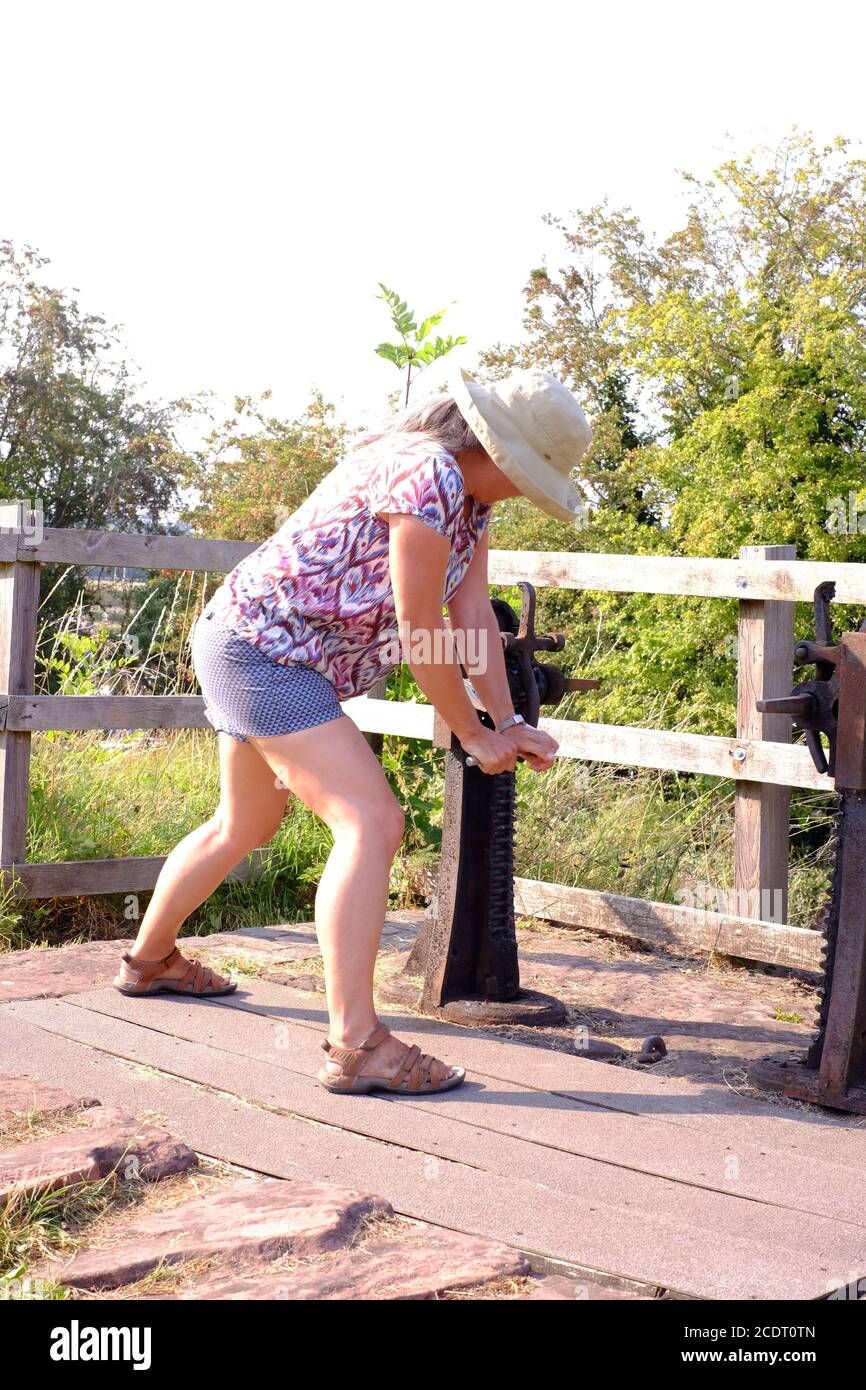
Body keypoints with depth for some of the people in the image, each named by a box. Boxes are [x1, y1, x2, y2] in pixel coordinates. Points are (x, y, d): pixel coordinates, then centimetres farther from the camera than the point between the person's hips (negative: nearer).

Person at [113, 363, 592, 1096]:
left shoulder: (471, 492, 7)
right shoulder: (428, 476, -24)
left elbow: (473, 611, 3)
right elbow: (421, 629, -21)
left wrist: (509, 723, -4)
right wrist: (473, 735, -11)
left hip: (250, 650, 11)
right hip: (262, 647, -11)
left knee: (246, 824, 26)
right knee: (372, 823, -19)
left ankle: (150, 959, 46)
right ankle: (355, 1041, -22)